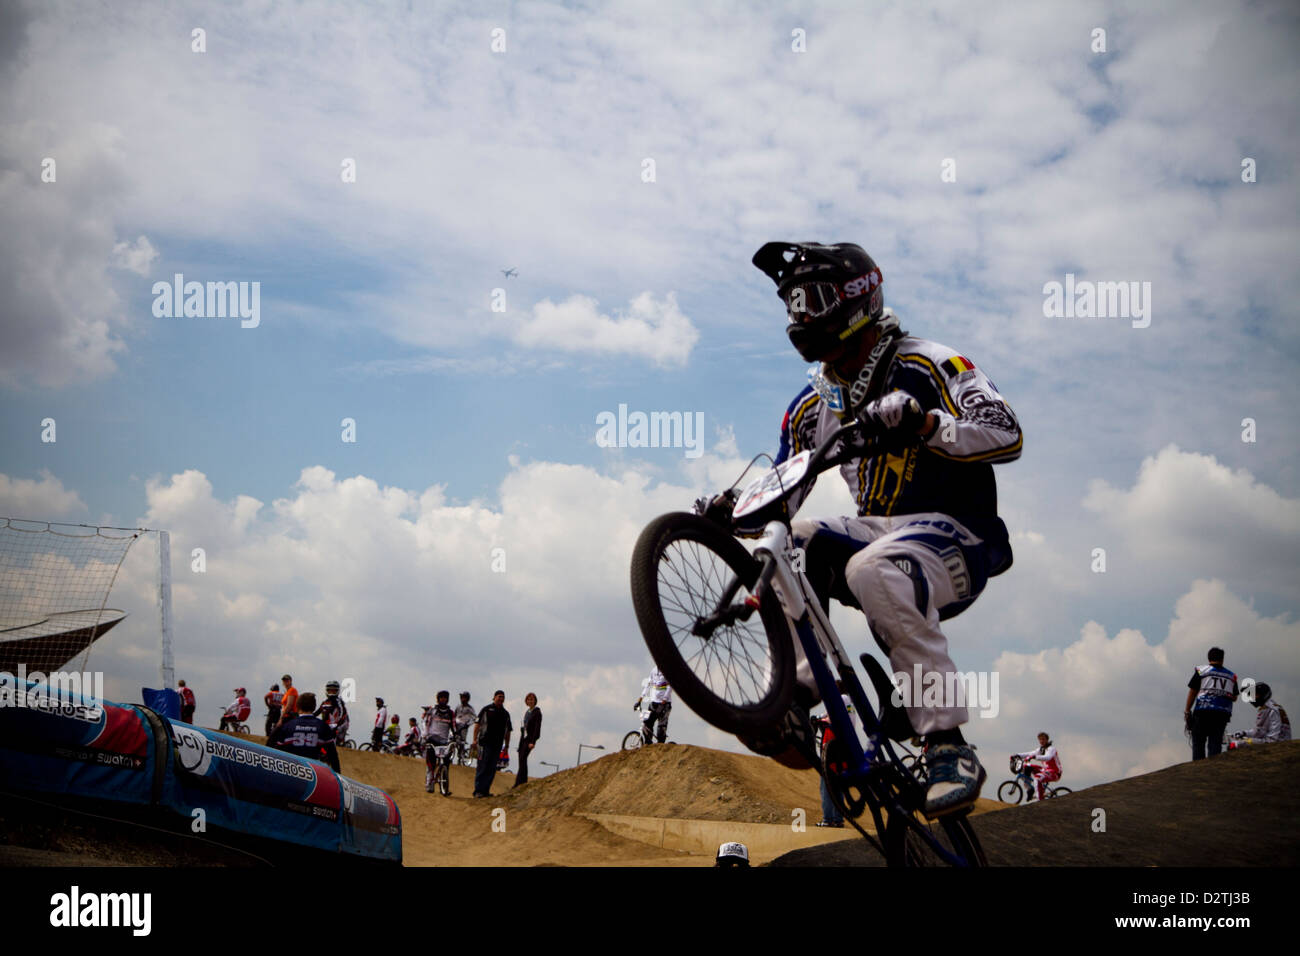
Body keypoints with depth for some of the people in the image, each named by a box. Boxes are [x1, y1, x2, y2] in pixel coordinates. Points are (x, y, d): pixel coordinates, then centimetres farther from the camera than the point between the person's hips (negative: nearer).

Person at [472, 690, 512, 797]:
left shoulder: (505, 713, 16)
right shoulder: (486, 710, 3)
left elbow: (508, 731, 20)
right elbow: (477, 724, 0)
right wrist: (475, 739, -8)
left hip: (497, 744, 5)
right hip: (485, 743, -5)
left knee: (492, 769, 5)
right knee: (482, 767, -8)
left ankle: (485, 790, 10)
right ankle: (478, 791, -7)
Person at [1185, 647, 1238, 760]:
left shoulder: (1201, 671, 2)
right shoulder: (1231, 676, 12)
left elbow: (1192, 692, 1)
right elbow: (1234, 697, 17)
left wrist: (1187, 711, 5)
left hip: (1203, 711, -3)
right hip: (1223, 714, 3)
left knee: (1198, 743, 2)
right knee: (1216, 743, 5)